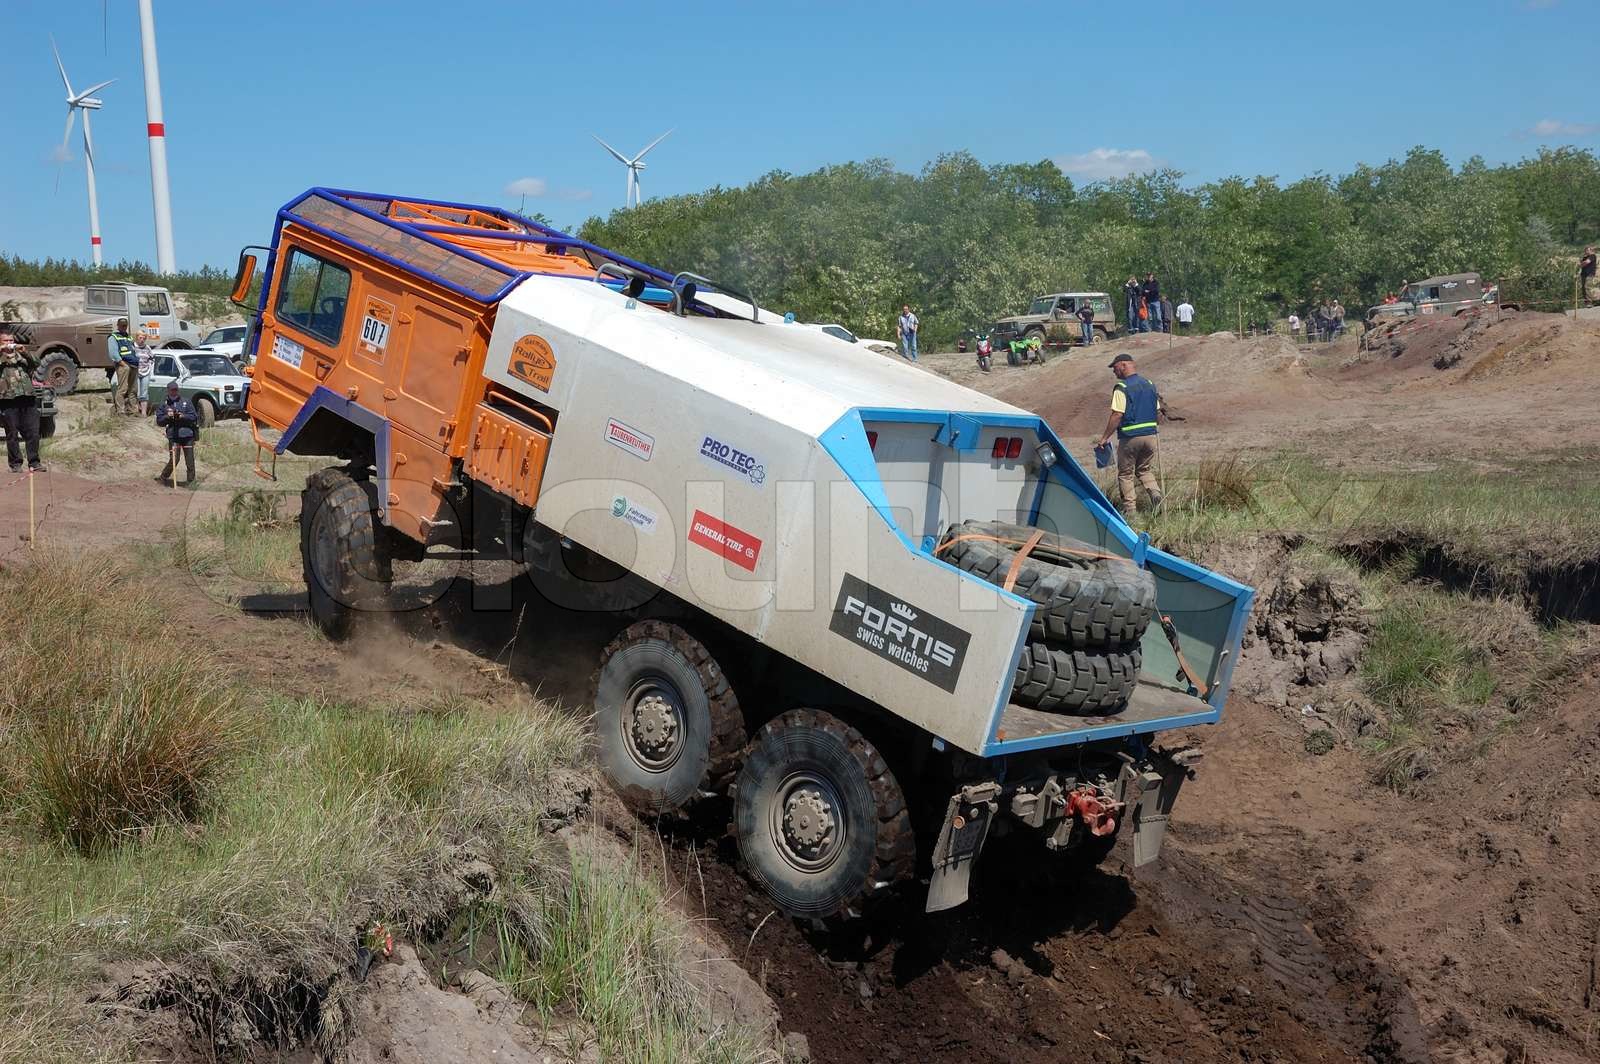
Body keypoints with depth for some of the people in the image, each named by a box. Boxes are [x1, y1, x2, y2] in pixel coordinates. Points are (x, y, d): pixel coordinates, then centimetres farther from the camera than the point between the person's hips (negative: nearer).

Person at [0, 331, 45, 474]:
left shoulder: (22, 355, 20)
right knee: (12, 434, 1)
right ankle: (15, 464, 5)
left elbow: (36, 364, 6)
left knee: (33, 432, 0)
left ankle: (34, 463, 5)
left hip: (28, 397, 2)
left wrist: (25, 353, -9)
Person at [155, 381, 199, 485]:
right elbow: (159, 421, 9)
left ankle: (191, 481, 7)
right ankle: (163, 478, 15)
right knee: (173, 459, -3)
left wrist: (183, 416, -14)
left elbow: (193, 417, 3)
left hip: (187, 435, 0)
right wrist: (167, 416, -9)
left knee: (189, 460, -1)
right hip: (173, 436, 0)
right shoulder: (164, 405, 11)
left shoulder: (186, 402, 8)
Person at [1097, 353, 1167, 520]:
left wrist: (1105, 437, -12)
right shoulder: (1150, 385, 9)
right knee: (1145, 470, 21)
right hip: (1150, 435, 6)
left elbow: (1117, 415, -18)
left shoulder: (1122, 388, -13)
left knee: (1125, 474, 7)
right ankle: (1155, 492, -5)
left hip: (1130, 437, -6)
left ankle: (1129, 510, 6)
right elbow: (1158, 412, 13)